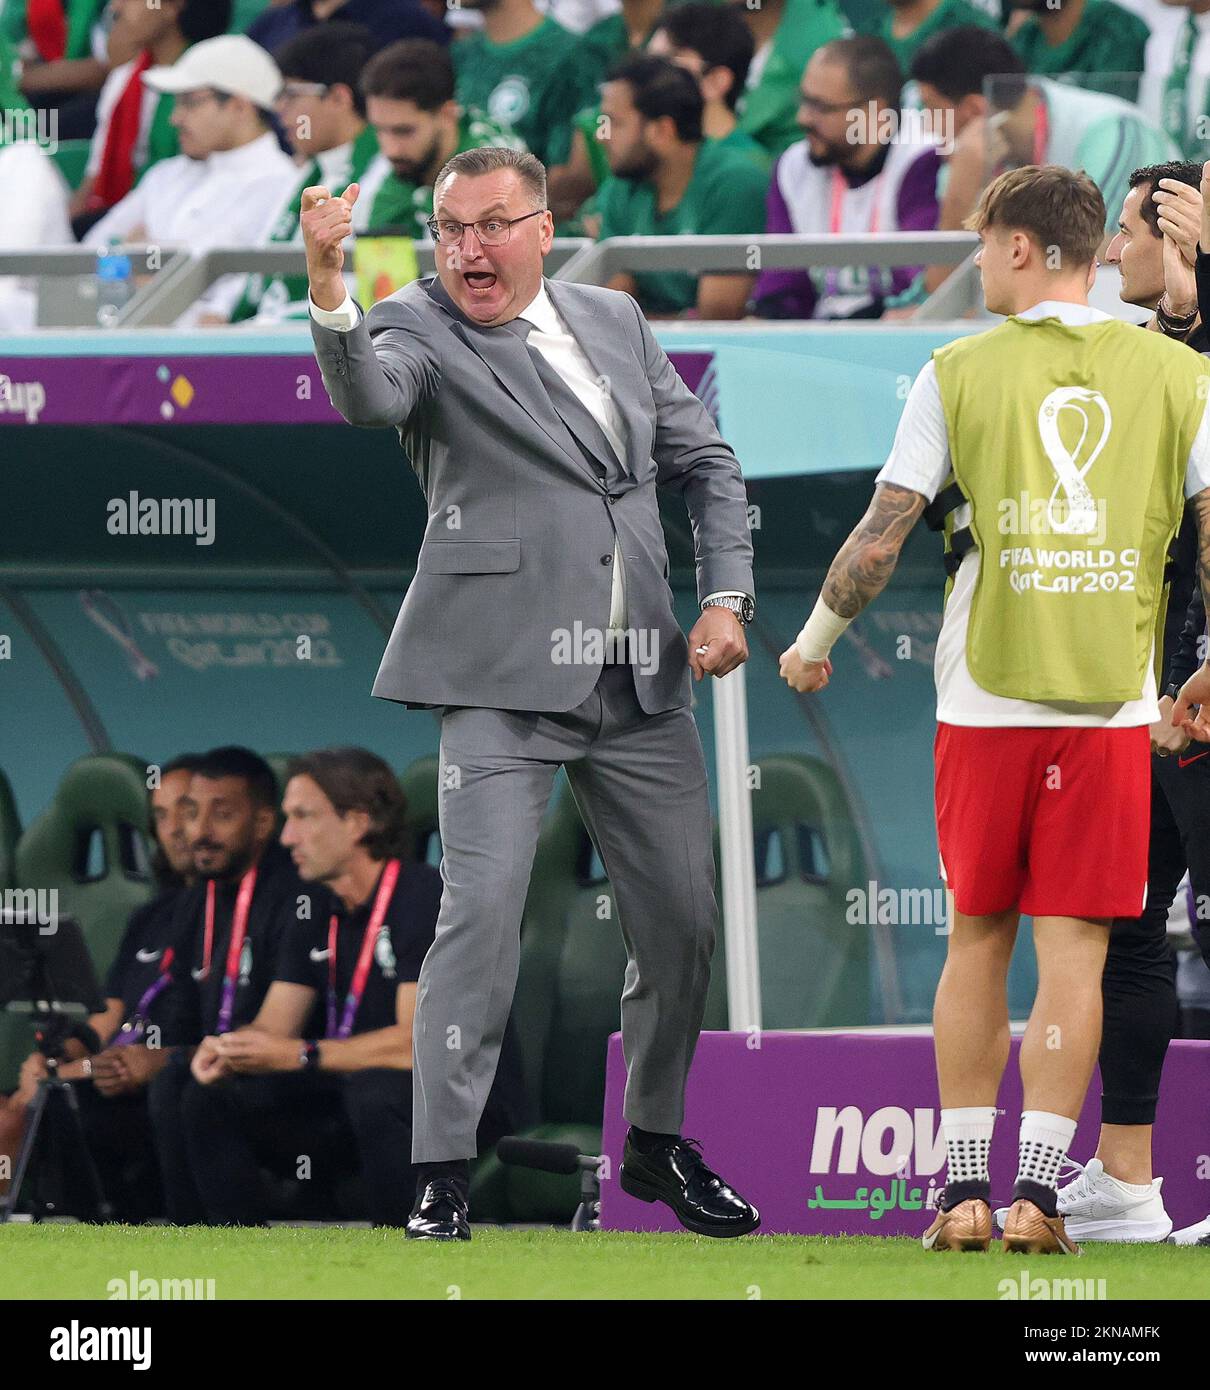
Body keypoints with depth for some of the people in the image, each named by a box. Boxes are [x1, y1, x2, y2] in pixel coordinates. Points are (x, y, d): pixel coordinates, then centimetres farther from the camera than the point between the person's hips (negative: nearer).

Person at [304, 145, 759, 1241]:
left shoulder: (615, 321, 14)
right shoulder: (420, 328, -2)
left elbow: (704, 462, 20)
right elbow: (369, 398, -25)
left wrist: (727, 595, 6)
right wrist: (328, 285, -43)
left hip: (640, 680, 5)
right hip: (505, 680, -5)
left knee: (683, 917, 9)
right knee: (481, 911, -15)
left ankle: (658, 1144, 28)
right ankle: (443, 1177, -9)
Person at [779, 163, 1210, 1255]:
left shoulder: (960, 373, -1)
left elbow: (881, 540, -2)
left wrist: (814, 642, 13)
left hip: (984, 704, 0)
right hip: (1111, 705, 0)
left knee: (977, 942, 10)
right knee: (1072, 950, 0)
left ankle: (965, 1191, 9)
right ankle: (1038, 1194, -6)